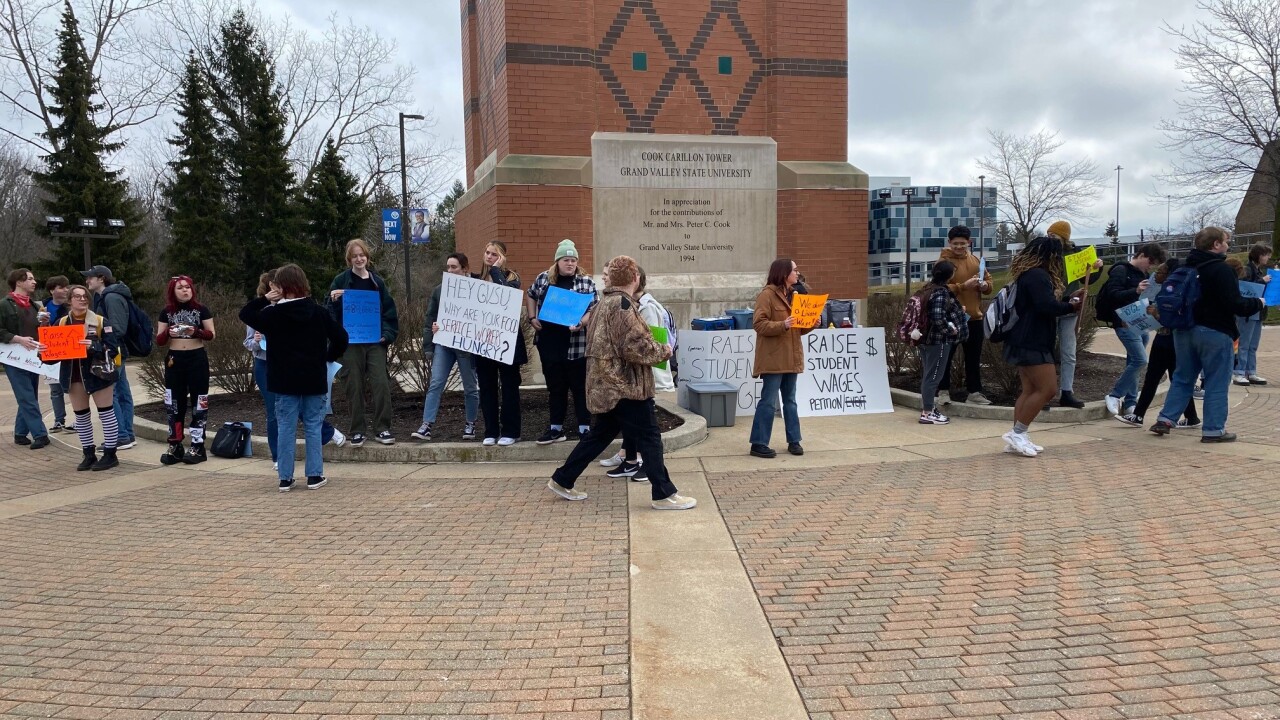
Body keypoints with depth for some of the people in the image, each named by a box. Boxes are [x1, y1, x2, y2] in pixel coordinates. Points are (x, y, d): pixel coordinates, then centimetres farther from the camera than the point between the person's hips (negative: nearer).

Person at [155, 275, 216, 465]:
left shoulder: (201, 310, 1)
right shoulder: (167, 312, 7)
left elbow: (211, 335, -1)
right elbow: (159, 340, 6)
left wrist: (196, 331, -20)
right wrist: (168, 332, -15)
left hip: (197, 359, -3)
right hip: (174, 360, 3)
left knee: (198, 403, -1)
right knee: (175, 404, 5)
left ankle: (197, 447, 4)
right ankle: (175, 447, 11)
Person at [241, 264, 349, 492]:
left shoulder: (272, 314, -7)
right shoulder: (319, 312, -4)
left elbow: (245, 313, 10)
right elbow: (341, 338, -4)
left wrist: (265, 299, 7)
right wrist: (328, 357, 11)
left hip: (284, 381, -1)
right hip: (314, 380, 1)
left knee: (285, 428, 6)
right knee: (313, 426, 8)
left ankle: (285, 478, 9)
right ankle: (314, 476, 9)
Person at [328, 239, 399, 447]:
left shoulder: (377, 282, 11)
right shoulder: (340, 281, 5)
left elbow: (389, 311, 11)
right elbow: (332, 312, 5)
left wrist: (388, 334, -2)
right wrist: (334, 300, -15)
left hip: (375, 341, 1)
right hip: (351, 342, -1)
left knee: (381, 384, -7)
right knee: (355, 387, 2)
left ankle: (382, 429, 2)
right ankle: (357, 431, 12)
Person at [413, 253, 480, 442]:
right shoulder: (439, 290, 7)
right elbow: (430, 316, 9)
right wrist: (433, 328, -8)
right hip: (443, 344, 3)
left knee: (470, 387, 9)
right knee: (435, 384, -5)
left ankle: (470, 424, 25)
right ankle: (426, 426, -7)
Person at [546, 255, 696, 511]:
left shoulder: (606, 302, 14)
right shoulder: (623, 305, -17)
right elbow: (635, 347, -22)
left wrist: (652, 344, 18)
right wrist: (663, 351, -6)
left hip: (607, 384, 10)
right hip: (625, 385, -10)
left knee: (601, 434, 17)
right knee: (649, 437, -2)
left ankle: (562, 480, 23)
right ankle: (663, 494, 4)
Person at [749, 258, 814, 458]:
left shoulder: (792, 295, 17)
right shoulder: (767, 295, -9)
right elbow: (759, 324, -16)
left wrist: (811, 324, 1)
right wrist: (782, 325, -27)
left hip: (791, 357, 8)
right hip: (773, 358, -8)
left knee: (790, 401, 13)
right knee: (768, 401, -5)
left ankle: (794, 441, 21)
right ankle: (758, 444, 1)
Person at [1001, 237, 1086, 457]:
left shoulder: (1028, 274, 18)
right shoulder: (1038, 275, -15)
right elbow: (1047, 306, -24)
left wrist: (1069, 298, 19)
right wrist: (1071, 306, -7)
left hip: (1027, 342, 11)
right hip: (1031, 343, -11)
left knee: (1030, 390, 10)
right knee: (1047, 389, -10)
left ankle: (1017, 437, 10)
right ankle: (1017, 433, -8)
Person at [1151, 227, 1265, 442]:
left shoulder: (1187, 267, 9)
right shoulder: (1221, 269, -15)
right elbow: (1235, 305, -19)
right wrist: (1258, 303, -2)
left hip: (1184, 330, 7)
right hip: (1214, 333, -7)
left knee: (1182, 378, 16)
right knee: (1217, 383, 2)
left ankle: (1165, 419, 12)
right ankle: (1213, 429, 5)